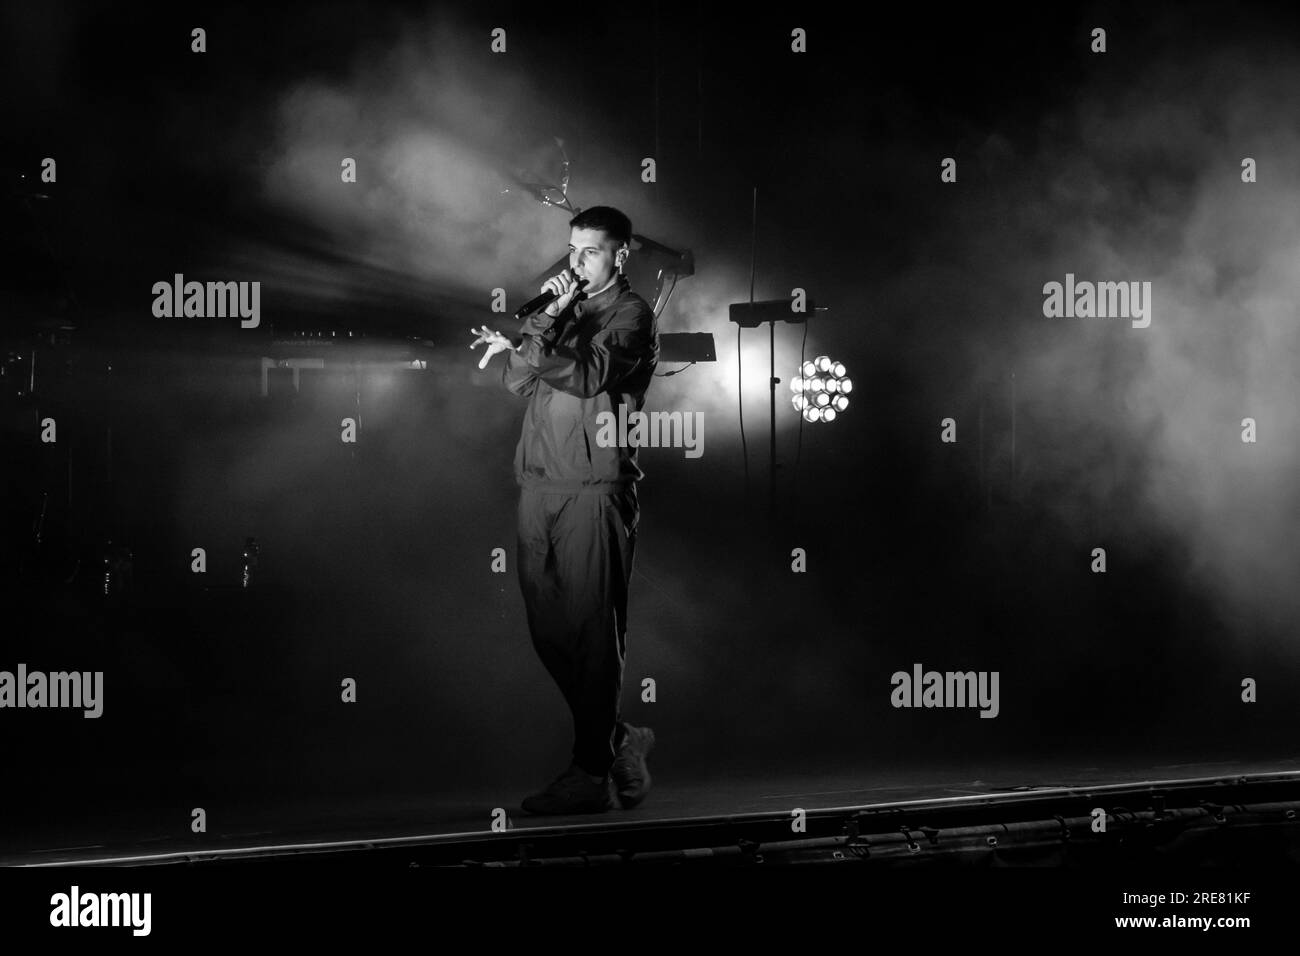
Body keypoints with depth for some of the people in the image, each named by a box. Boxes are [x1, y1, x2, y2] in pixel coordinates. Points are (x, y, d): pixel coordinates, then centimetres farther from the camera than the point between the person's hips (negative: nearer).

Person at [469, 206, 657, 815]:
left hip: (594, 487, -7)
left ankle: (591, 775, -5)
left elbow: (588, 374, -16)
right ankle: (618, 739, 23)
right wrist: (544, 322, -1)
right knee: (548, 630, 8)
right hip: (538, 485, 7)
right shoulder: (563, 305, 21)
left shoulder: (631, 315, 0)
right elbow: (519, 382, 12)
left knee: (592, 632, -7)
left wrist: (527, 342, -21)